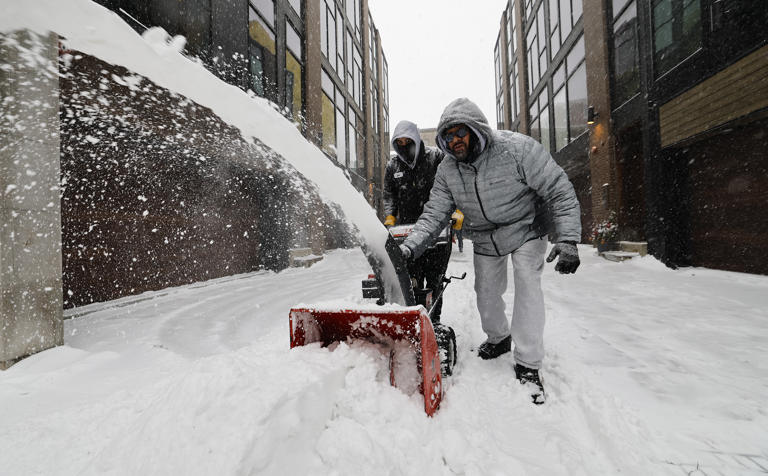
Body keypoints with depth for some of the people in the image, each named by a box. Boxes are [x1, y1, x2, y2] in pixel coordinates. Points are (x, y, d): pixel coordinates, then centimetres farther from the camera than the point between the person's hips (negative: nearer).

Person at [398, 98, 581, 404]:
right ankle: (499, 339, 41)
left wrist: (567, 239, -30)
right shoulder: (447, 170, -14)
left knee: (527, 285, -17)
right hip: (484, 240, 4)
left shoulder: (517, 149, -27)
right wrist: (409, 247, -29)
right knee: (486, 295, 10)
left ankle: (527, 365, -1)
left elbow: (559, 192, -23)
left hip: (526, 230, -4)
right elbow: (434, 214, -14)